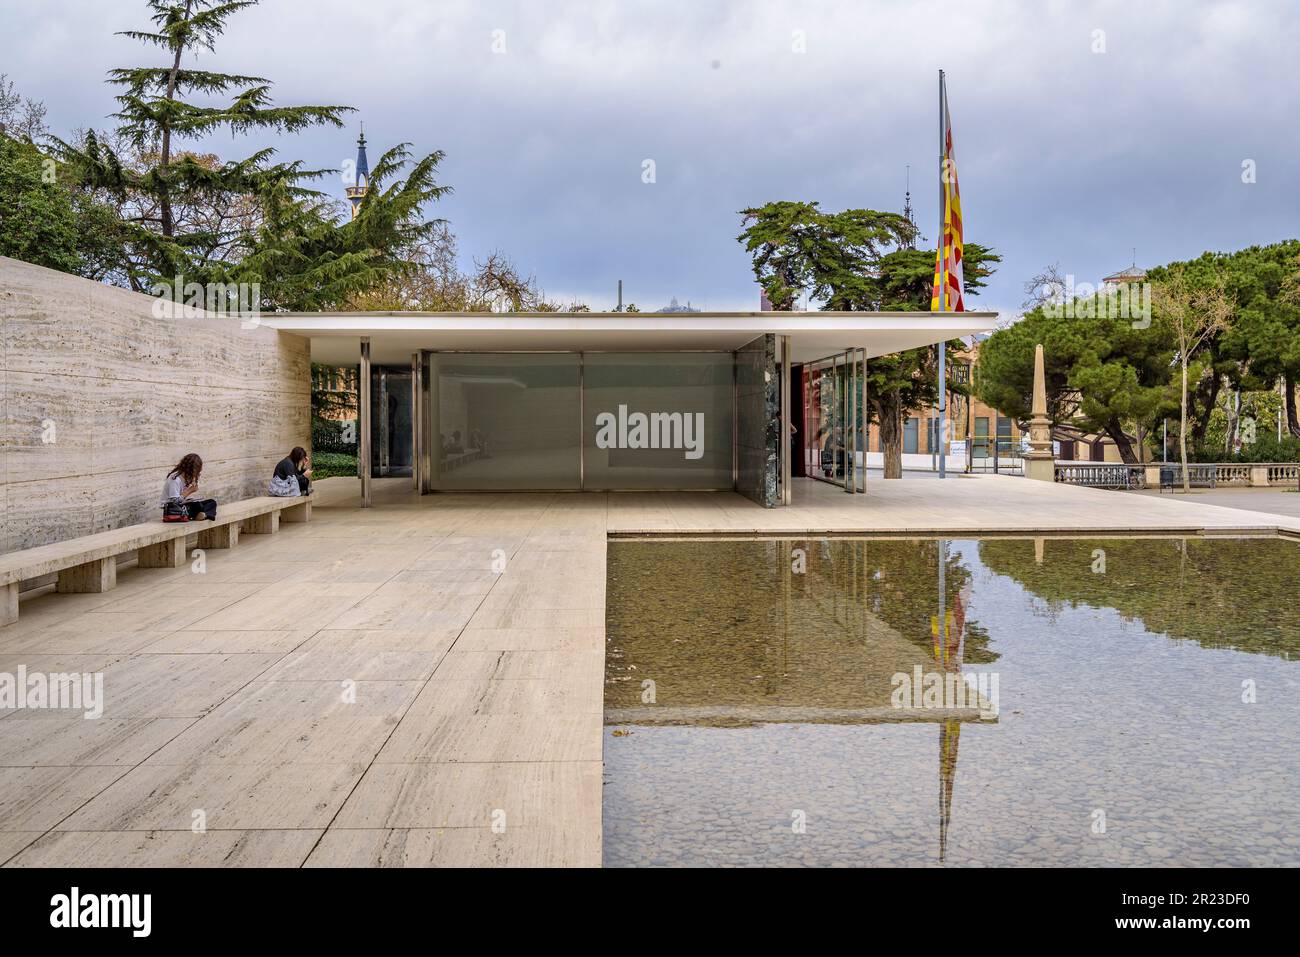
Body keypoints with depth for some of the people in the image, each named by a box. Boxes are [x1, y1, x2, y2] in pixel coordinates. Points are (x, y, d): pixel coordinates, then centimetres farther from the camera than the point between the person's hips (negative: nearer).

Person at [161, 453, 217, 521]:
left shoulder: (187, 477, 10)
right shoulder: (175, 479, -18)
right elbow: (175, 501, -24)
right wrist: (189, 491, -18)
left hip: (183, 506, 9)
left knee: (212, 502, -6)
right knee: (197, 505, -34)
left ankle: (204, 514, -31)